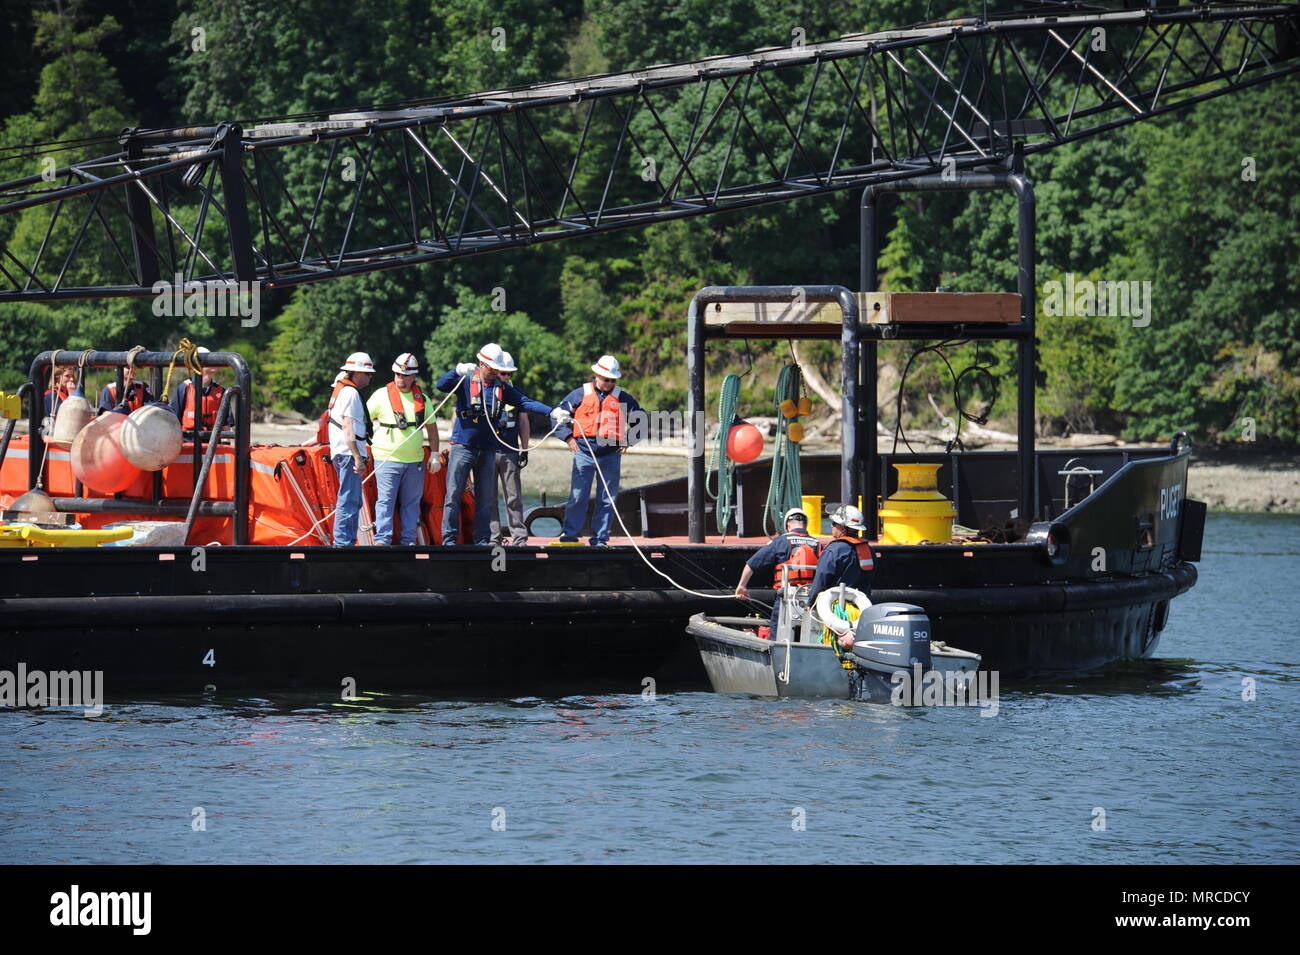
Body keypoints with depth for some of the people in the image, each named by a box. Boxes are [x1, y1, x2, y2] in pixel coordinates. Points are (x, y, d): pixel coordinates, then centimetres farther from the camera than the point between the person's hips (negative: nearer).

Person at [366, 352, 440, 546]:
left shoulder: (421, 399, 11)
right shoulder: (381, 395, 0)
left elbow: (431, 427, 18)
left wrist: (434, 454, 13)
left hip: (415, 461, 4)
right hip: (387, 459, -4)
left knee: (411, 503, 6)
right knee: (386, 501, -6)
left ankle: (408, 540, 11)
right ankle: (382, 539, -5)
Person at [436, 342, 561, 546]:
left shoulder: (502, 387, 9)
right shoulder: (466, 381, -1)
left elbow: (526, 403, 3)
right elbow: (442, 385, -16)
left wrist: (553, 412, -10)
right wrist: (458, 371, -34)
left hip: (488, 450, 4)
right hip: (463, 447, -4)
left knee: (486, 497, 7)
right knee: (454, 494, -4)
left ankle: (482, 540, 14)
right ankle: (449, 540, 0)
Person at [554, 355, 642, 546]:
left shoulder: (622, 398, 7)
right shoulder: (581, 394, 3)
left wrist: (628, 439, 10)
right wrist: (568, 437, -1)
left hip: (611, 454, 2)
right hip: (584, 452, -2)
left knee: (607, 499, 3)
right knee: (578, 496, -7)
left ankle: (600, 537, 8)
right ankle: (569, 534, -2)